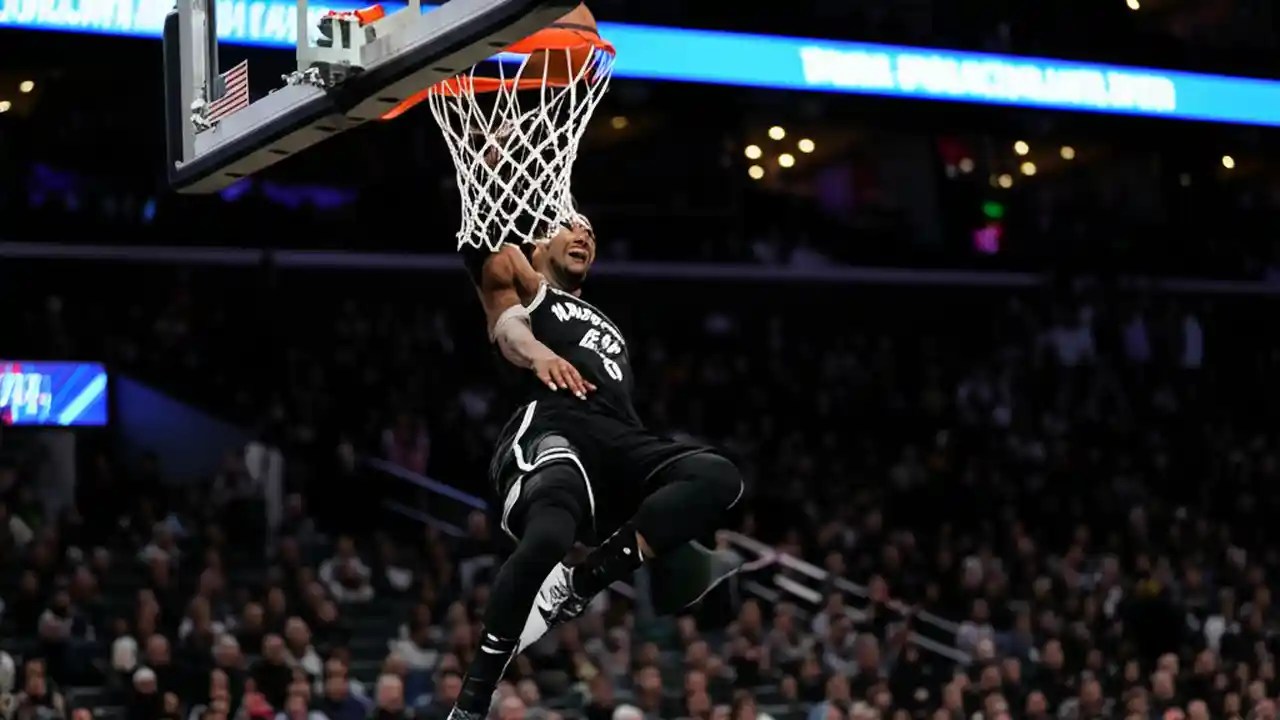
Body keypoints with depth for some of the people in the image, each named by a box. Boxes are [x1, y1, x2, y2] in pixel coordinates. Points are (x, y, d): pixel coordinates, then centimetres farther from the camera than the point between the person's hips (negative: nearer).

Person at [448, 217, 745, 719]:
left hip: (619, 437, 6)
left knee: (718, 478, -23)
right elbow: (509, 327, 1)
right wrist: (539, 352, -24)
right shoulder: (519, 282, 23)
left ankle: (581, 583, -25)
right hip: (552, 427, -6)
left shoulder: (604, 324, 40)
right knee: (547, 539, -36)